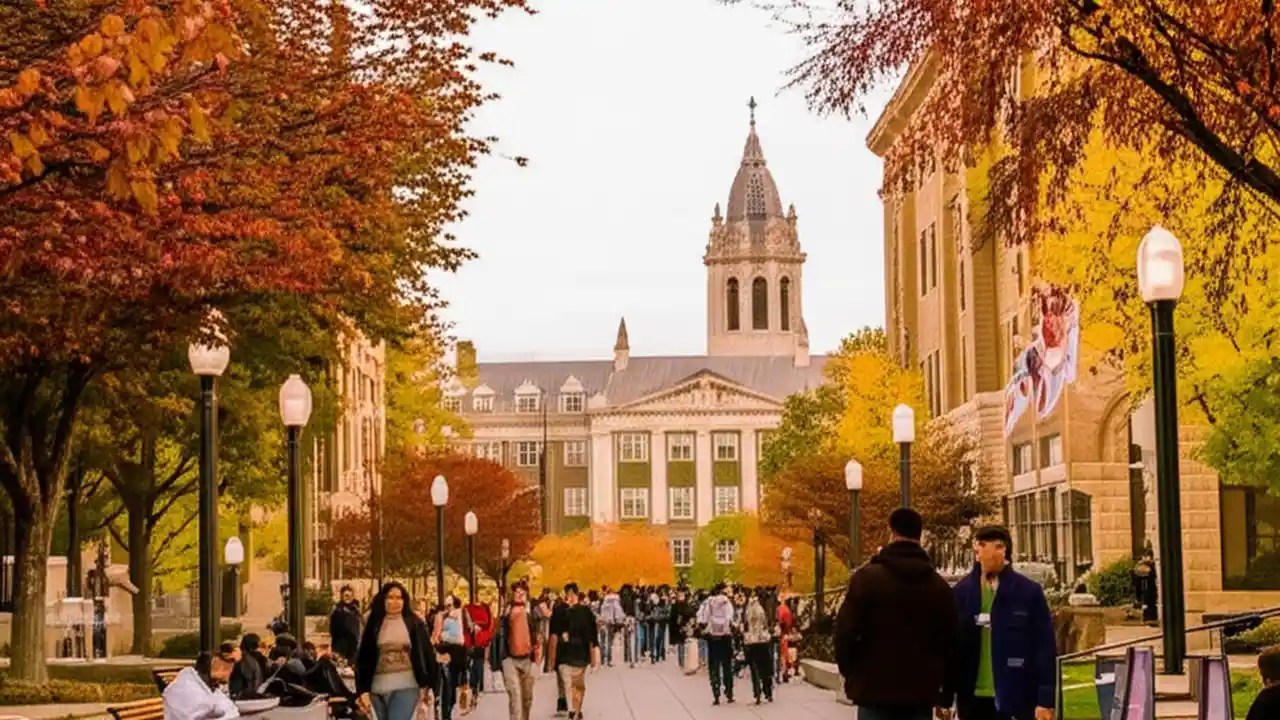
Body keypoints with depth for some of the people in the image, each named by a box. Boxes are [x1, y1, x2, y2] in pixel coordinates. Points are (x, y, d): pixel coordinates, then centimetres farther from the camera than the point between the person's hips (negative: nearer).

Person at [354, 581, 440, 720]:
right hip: (378, 688, 3)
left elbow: (426, 654, 4)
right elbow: (363, 658, 2)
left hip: (406, 686, -3)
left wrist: (426, 685, 2)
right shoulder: (374, 625, 4)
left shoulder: (414, 624, 2)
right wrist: (363, 690, -4)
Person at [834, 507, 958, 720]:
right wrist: (940, 684, 17)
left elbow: (846, 631, -9)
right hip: (922, 692, 3)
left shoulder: (867, 577, -6)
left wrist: (851, 672, 6)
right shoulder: (939, 585, 6)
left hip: (875, 690, -3)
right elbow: (951, 640, 8)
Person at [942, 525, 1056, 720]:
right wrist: (945, 698, 5)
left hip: (1015, 700, -3)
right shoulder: (962, 592, 5)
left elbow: (1045, 649, -5)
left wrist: (1046, 700, -11)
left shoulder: (1029, 591, -4)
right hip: (974, 699, 3)